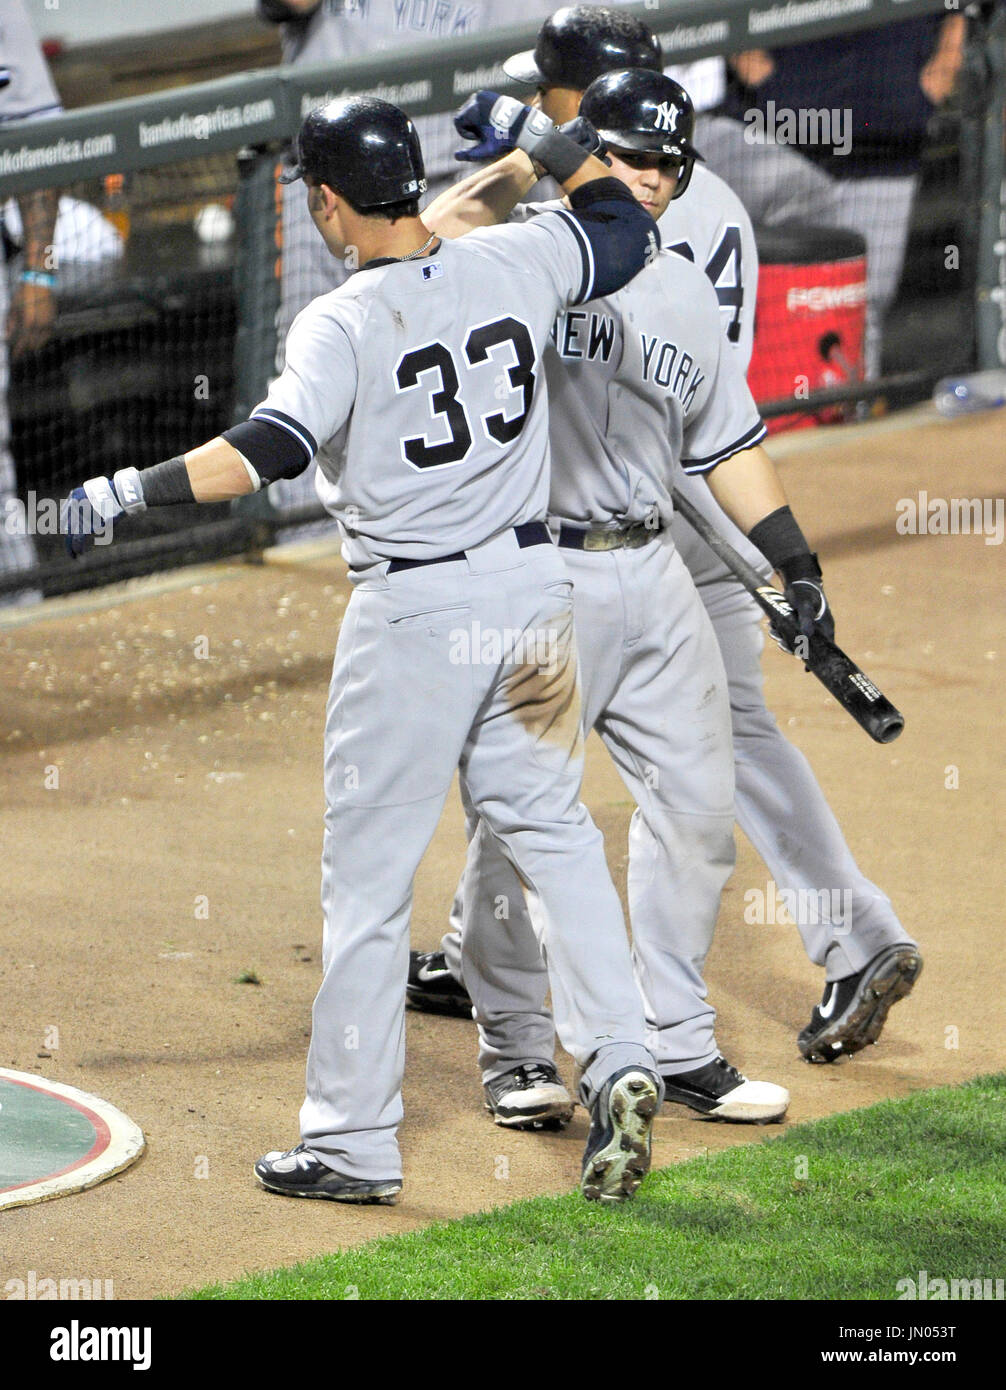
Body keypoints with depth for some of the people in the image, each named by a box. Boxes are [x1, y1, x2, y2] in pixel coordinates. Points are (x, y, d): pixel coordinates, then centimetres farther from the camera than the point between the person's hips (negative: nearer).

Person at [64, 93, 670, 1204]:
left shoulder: (341, 325, -17)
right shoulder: (514, 265, -1)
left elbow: (266, 451, -31)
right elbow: (626, 225, 18)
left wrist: (127, 491, -32)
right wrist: (538, 134, 24)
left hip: (413, 613, -5)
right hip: (531, 586, 5)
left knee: (367, 876, 3)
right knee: (551, 831, 16)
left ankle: (352, 1142, 7)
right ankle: (618, 1057, 1)